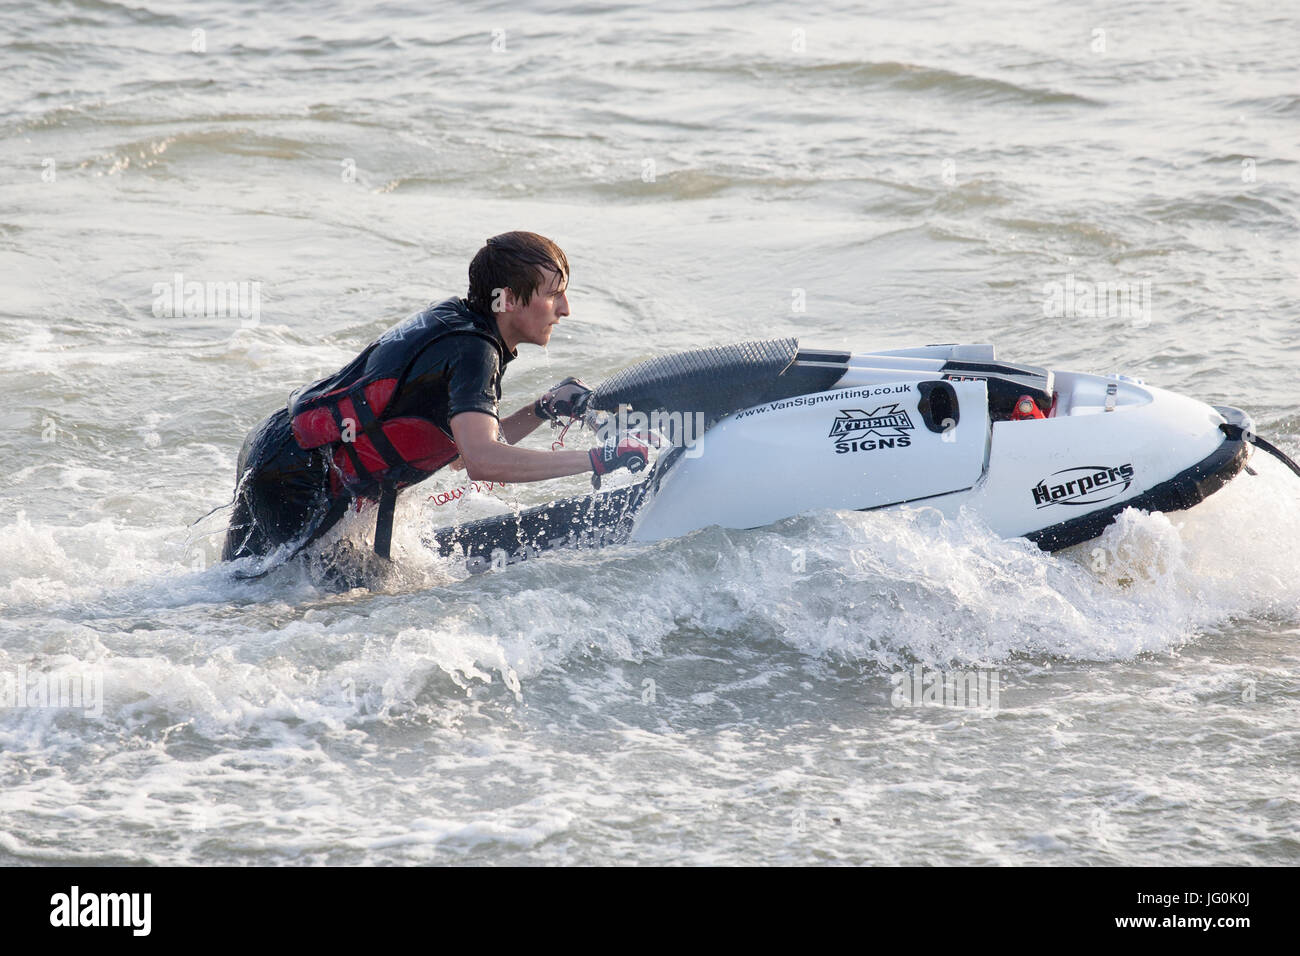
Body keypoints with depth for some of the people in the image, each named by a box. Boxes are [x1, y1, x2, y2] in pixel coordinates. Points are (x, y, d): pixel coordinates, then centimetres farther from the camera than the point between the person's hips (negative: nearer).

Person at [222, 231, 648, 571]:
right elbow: (482, 461, -35)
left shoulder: (452, 317, 9)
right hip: (297, 479, -10)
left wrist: (543, 410, 3)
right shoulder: (471, 350, -19)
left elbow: (461, 449, 15)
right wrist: (596, 460, -31)